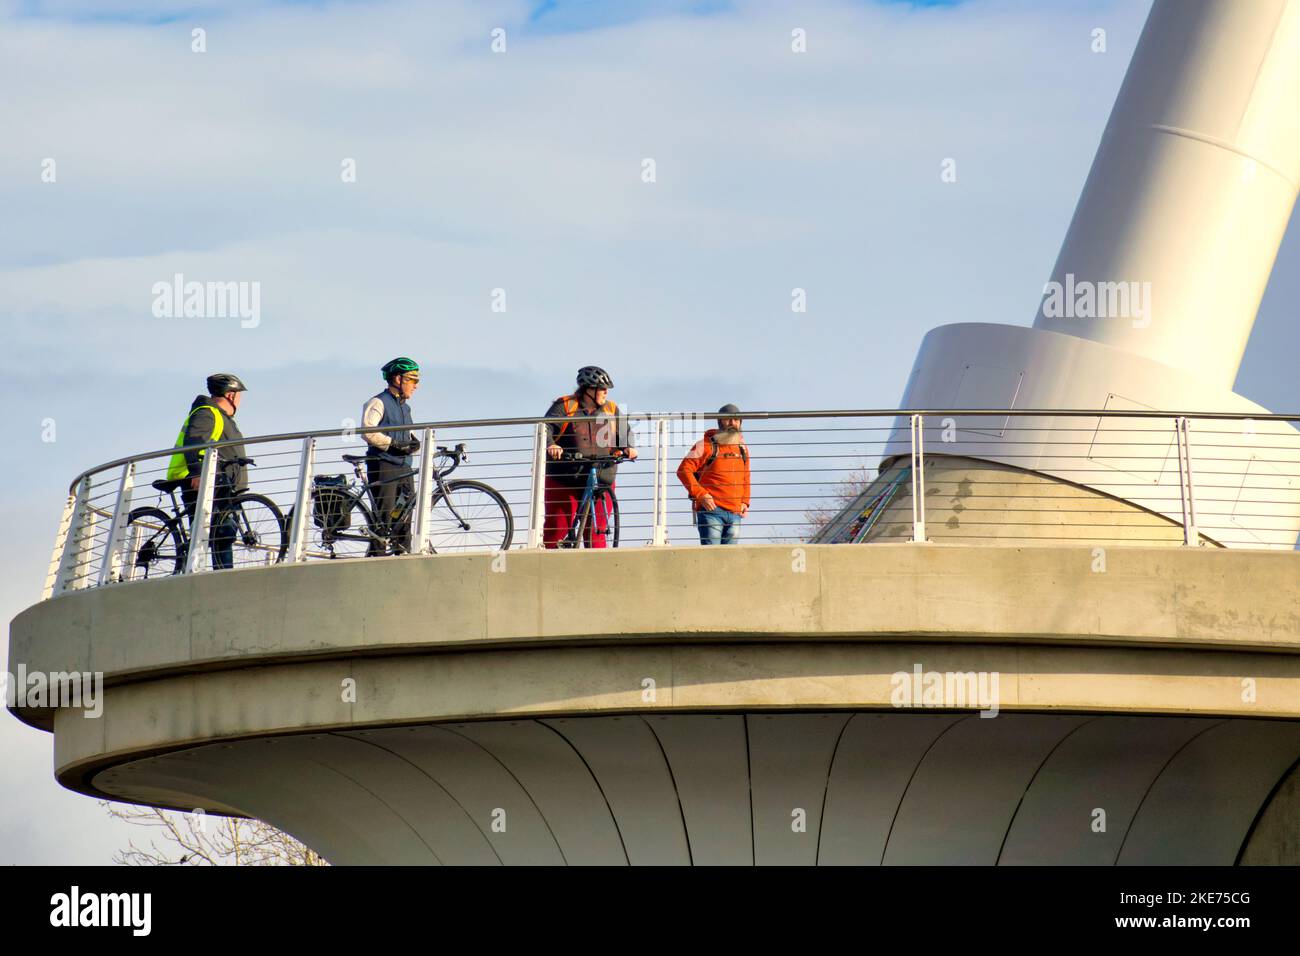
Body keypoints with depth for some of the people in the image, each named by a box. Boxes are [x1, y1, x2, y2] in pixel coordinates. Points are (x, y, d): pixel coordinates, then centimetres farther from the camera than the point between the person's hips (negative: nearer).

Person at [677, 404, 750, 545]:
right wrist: (700, 495, -14)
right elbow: (684, 470, -6)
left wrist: (745, 502, 13)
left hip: (735, 512, 6)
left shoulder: (742, 448, 18)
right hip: (711, 509, -6)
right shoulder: (707, 445, -1)